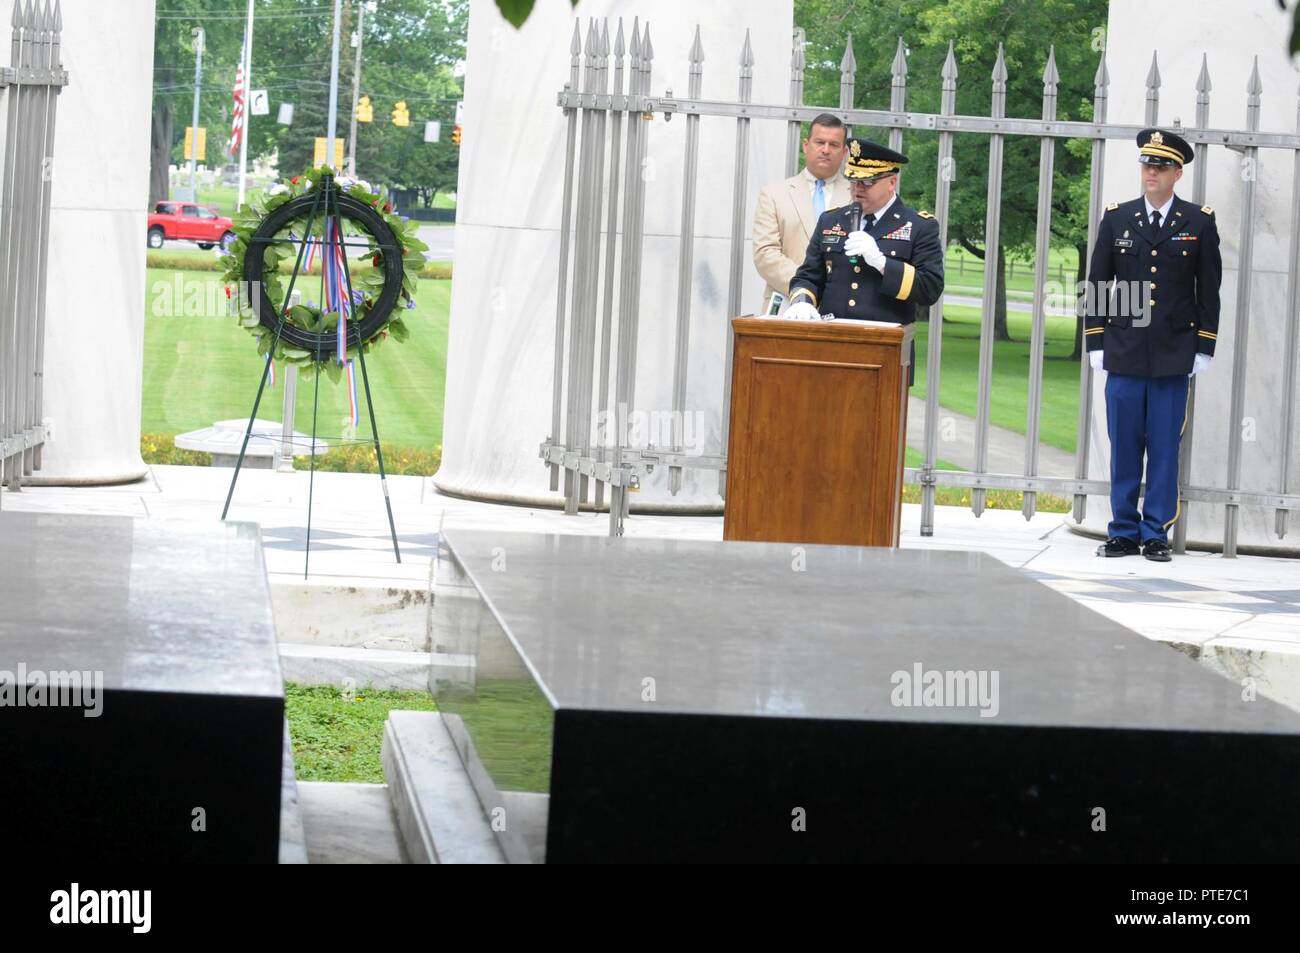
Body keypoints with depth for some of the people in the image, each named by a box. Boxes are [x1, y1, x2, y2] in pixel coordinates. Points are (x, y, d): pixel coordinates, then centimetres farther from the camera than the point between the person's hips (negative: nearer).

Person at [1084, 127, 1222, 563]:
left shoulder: (1199, 223, 3)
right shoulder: (1116, 219, 7)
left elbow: (1209, 292, 5)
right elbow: (1097, 284, 8)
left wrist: (1204, 348, 0)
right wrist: (1095, 344, 3)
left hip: (1173, 358, -1)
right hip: (1124, 354, 1)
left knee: (1164, 447, 1)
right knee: (1123, 446, 3)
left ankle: (1156, 534, 7)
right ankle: (1124, 532, 10)